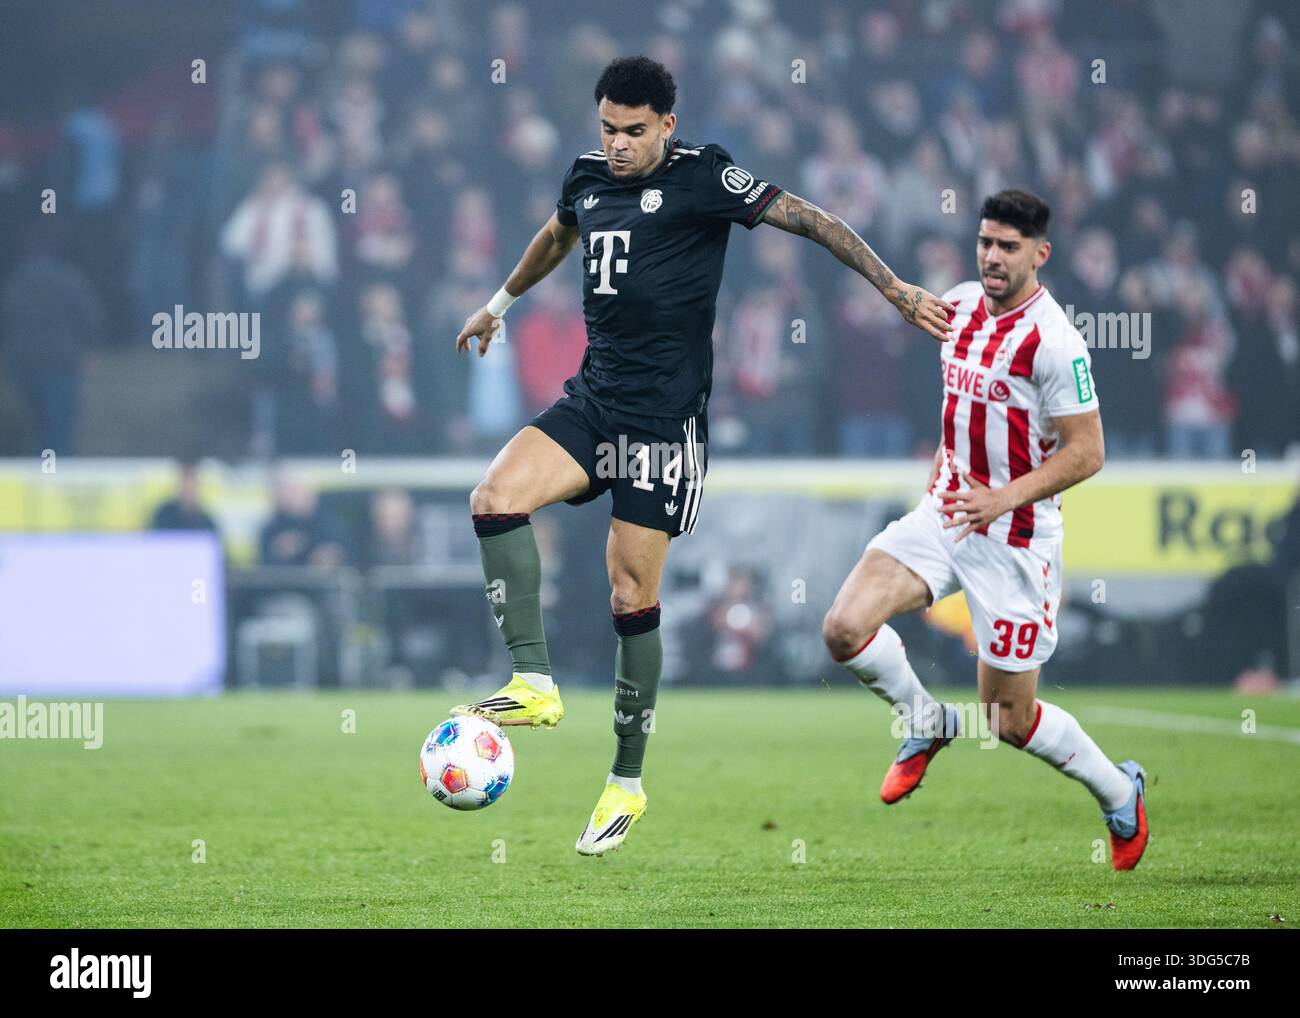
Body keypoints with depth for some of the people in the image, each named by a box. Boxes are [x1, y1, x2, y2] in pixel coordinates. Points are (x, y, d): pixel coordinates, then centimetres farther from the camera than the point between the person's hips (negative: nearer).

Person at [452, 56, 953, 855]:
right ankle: (536, 685, -16)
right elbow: (557, 238, 33)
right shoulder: (588, 178, 11)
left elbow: (809, 219, -8)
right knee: (496, 497, -20)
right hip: (592, 399, 6)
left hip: (664, 418, -6)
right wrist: (500, 303, 48)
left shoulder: (702, 176, -8)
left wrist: (898, 293, -13)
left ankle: (627, 784, 10)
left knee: (633, 597, -3)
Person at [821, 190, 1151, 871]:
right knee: (844, 628, -15)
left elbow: (1085, 453, -16)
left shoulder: (1054, 341, -18)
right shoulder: (958, 305, 5)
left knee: (1008, 720, 2)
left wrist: (1002, 498, -26)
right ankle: (925, 724, 13)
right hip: (943, 511, 6)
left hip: (1016, 537, -6)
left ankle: (1119, 791, 28)